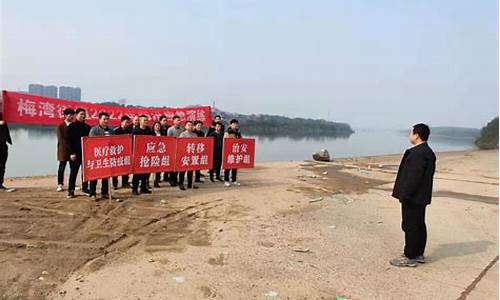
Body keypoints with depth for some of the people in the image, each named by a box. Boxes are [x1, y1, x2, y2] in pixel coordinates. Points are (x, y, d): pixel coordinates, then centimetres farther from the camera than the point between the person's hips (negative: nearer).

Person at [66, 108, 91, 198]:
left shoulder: (87, 127, 11)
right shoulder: (71, 127, -2)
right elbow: (68, 141, -6)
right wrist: (71, 153, -14)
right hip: (75, 154, -4)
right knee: (73, 172, 1)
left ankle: (85, 188, 22)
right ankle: (71, 190, 9)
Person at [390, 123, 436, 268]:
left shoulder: (417, 153, -21)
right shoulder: (428, 152, 12)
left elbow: (413, 177, -24)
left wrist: (404, 195, -19)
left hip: (413, 197, -10)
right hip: (421, 196, 11)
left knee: (410, 227, -2)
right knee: (419, 226, 16)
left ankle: (410, 257, 6)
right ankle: (419, 254, 27)